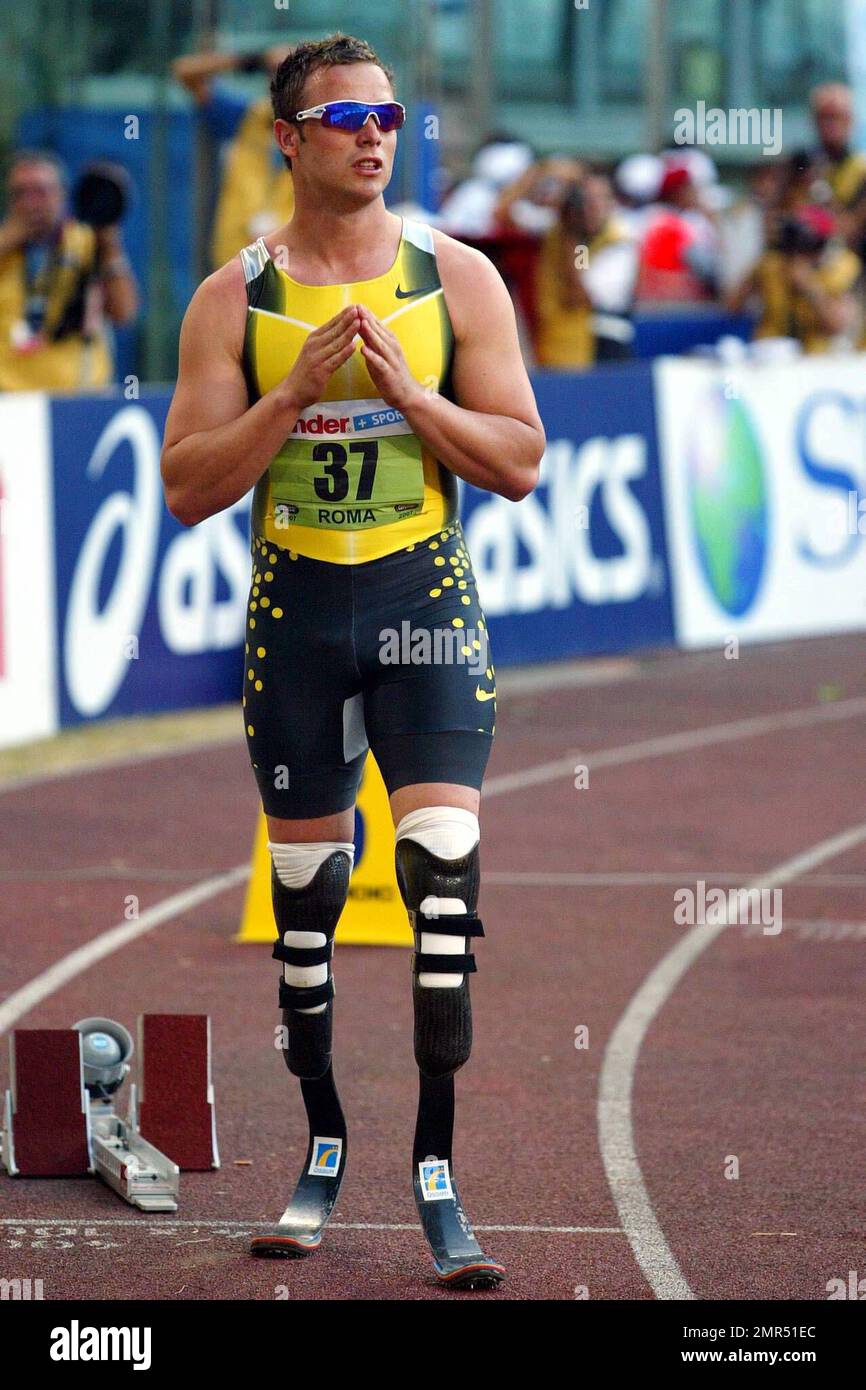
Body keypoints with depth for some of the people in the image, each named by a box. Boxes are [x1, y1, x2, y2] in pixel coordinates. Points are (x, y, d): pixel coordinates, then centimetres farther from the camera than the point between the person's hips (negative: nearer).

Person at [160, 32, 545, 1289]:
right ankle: (324, 1150, 24)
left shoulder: (457, 278, 1)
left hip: (425, 597, -1)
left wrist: (409, 393, -15)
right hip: (295, 608, 1)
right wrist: (294, 393, -16)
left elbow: (519, 463, -1)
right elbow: (189, 488, -3)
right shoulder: (233, 300, 1)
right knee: (305, 886, 8)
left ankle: (436, 1170, -11)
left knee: (444, 866, -14)